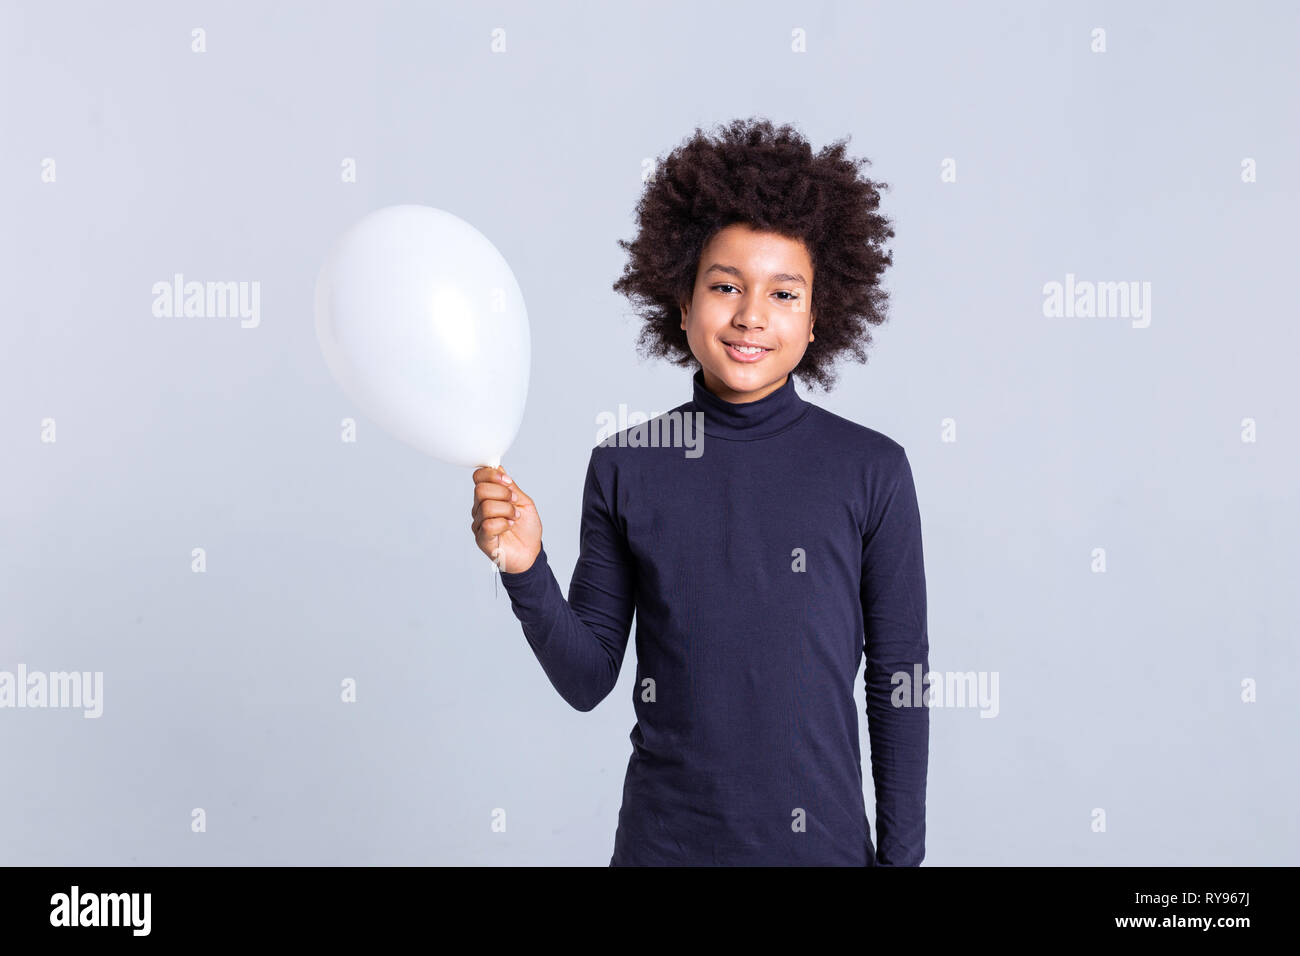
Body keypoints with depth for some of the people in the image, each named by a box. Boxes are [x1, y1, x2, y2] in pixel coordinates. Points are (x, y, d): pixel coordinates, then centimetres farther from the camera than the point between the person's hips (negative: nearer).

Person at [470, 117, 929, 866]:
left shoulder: (873, 472, -6)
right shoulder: (624, 468, -3)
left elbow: (899, 679, -1)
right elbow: (588, 679, 0)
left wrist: (902, 853, -1)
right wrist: (527, 572, -15)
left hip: (822, 839, -1)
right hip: (661, 838, 1)